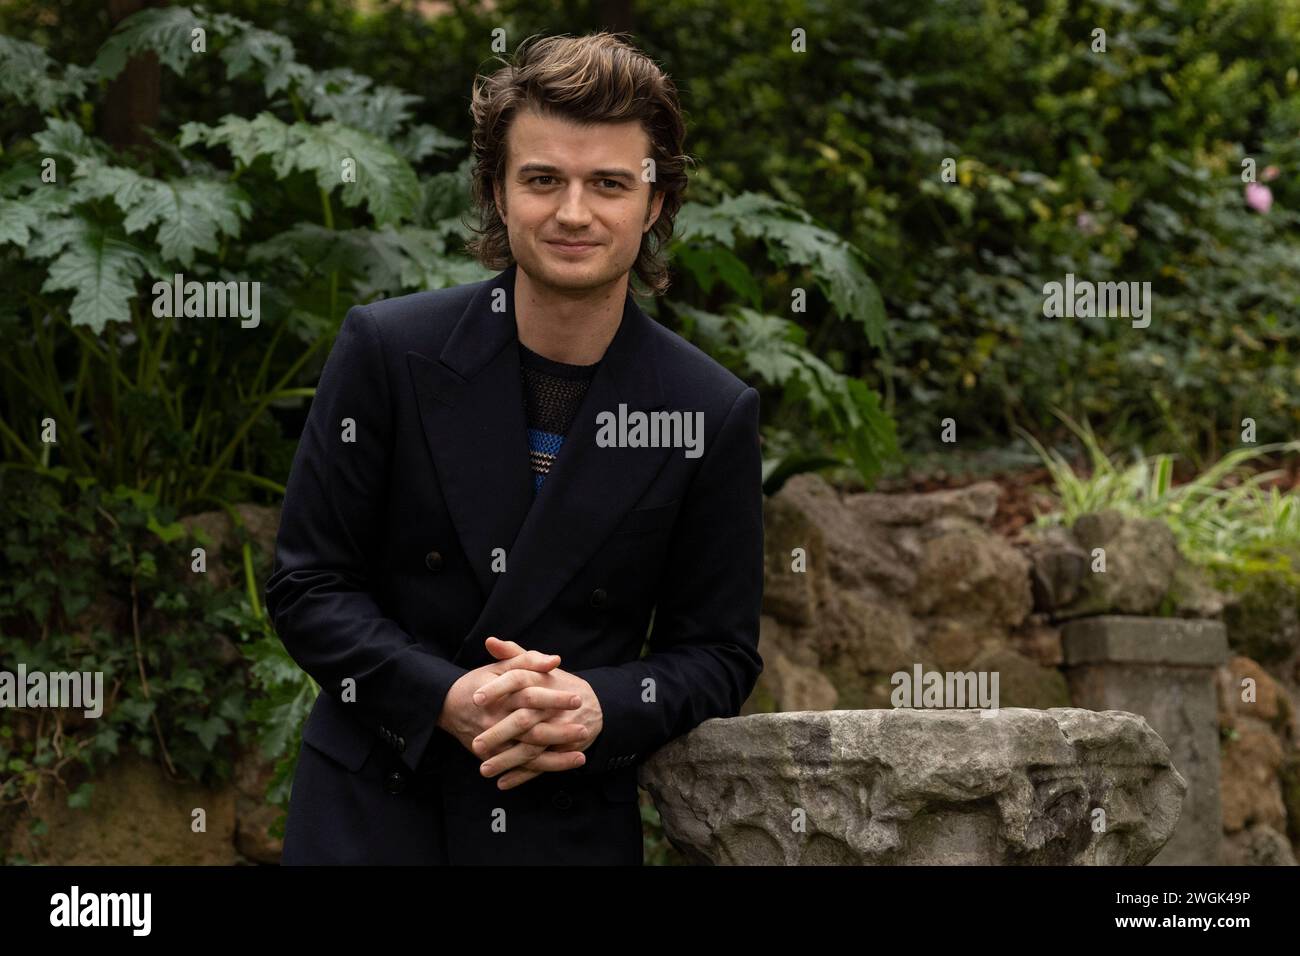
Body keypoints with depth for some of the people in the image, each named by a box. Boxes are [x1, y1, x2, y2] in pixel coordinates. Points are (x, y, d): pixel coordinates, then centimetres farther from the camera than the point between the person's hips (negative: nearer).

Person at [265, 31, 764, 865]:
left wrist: (601, 708, -17)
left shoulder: (713, 414, -5)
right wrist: (446, 697, -18)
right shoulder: (387, 351, -6)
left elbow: (720, 651, 2)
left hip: (575, 825, 1)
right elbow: (306, 585, -3)